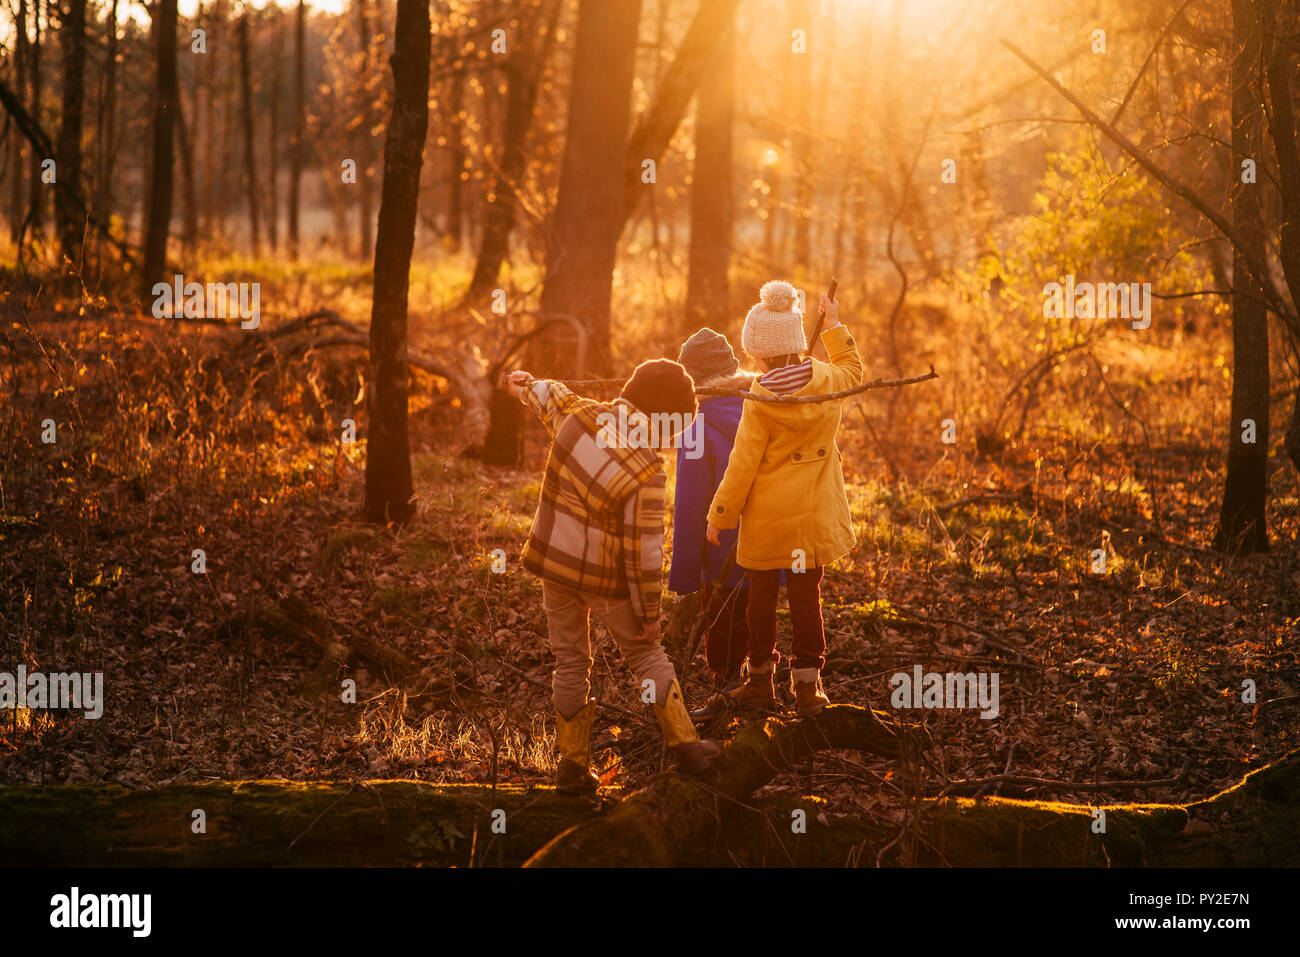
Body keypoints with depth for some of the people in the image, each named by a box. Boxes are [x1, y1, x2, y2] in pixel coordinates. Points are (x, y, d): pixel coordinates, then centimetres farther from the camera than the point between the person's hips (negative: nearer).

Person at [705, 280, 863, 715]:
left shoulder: (761, 399, -17)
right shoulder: (827, 381, -6)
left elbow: (742, 464, -13)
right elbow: (853, 369, 21)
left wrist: (719, 515, -4)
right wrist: (834, 325, 29)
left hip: (766, 518, -3)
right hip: (814, 516, 3)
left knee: (762, 598, 13)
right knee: (806, 598, 10)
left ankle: (760, 679, 24)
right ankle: (807, 685, 9)